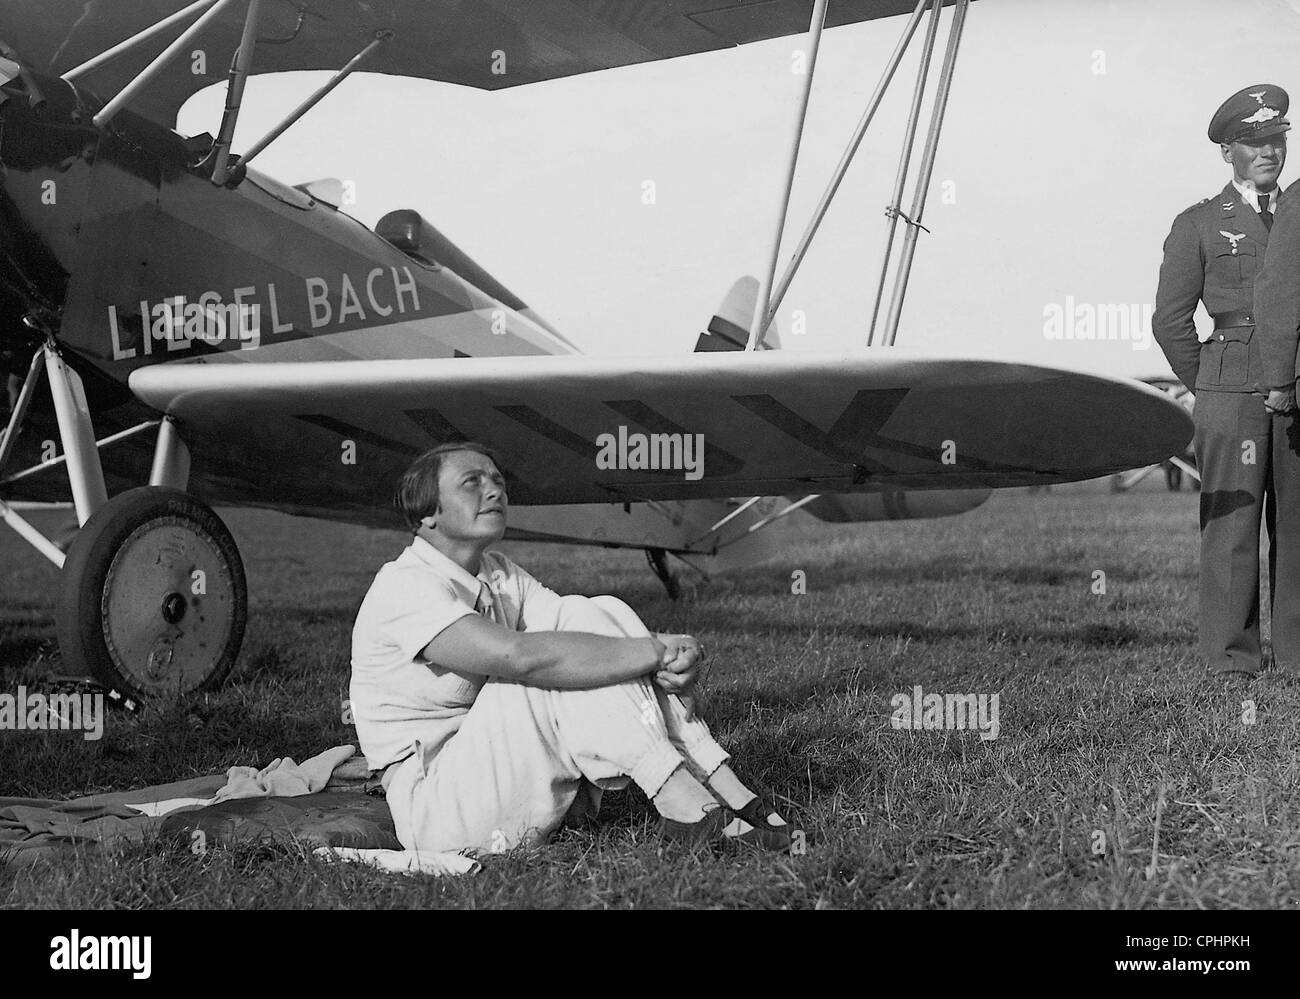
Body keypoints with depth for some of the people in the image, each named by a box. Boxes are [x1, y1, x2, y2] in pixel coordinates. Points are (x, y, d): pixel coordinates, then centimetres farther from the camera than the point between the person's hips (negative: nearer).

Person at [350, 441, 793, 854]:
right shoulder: (404, 587, -16)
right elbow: (517, 655, -32)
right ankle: (682, 803, -26)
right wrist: (656, 651, -28)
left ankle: (724, 788, -17)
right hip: (438, 811, -8)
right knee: (550, 667, -26)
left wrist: (674, 661, -23)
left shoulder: (500, 576, 12)